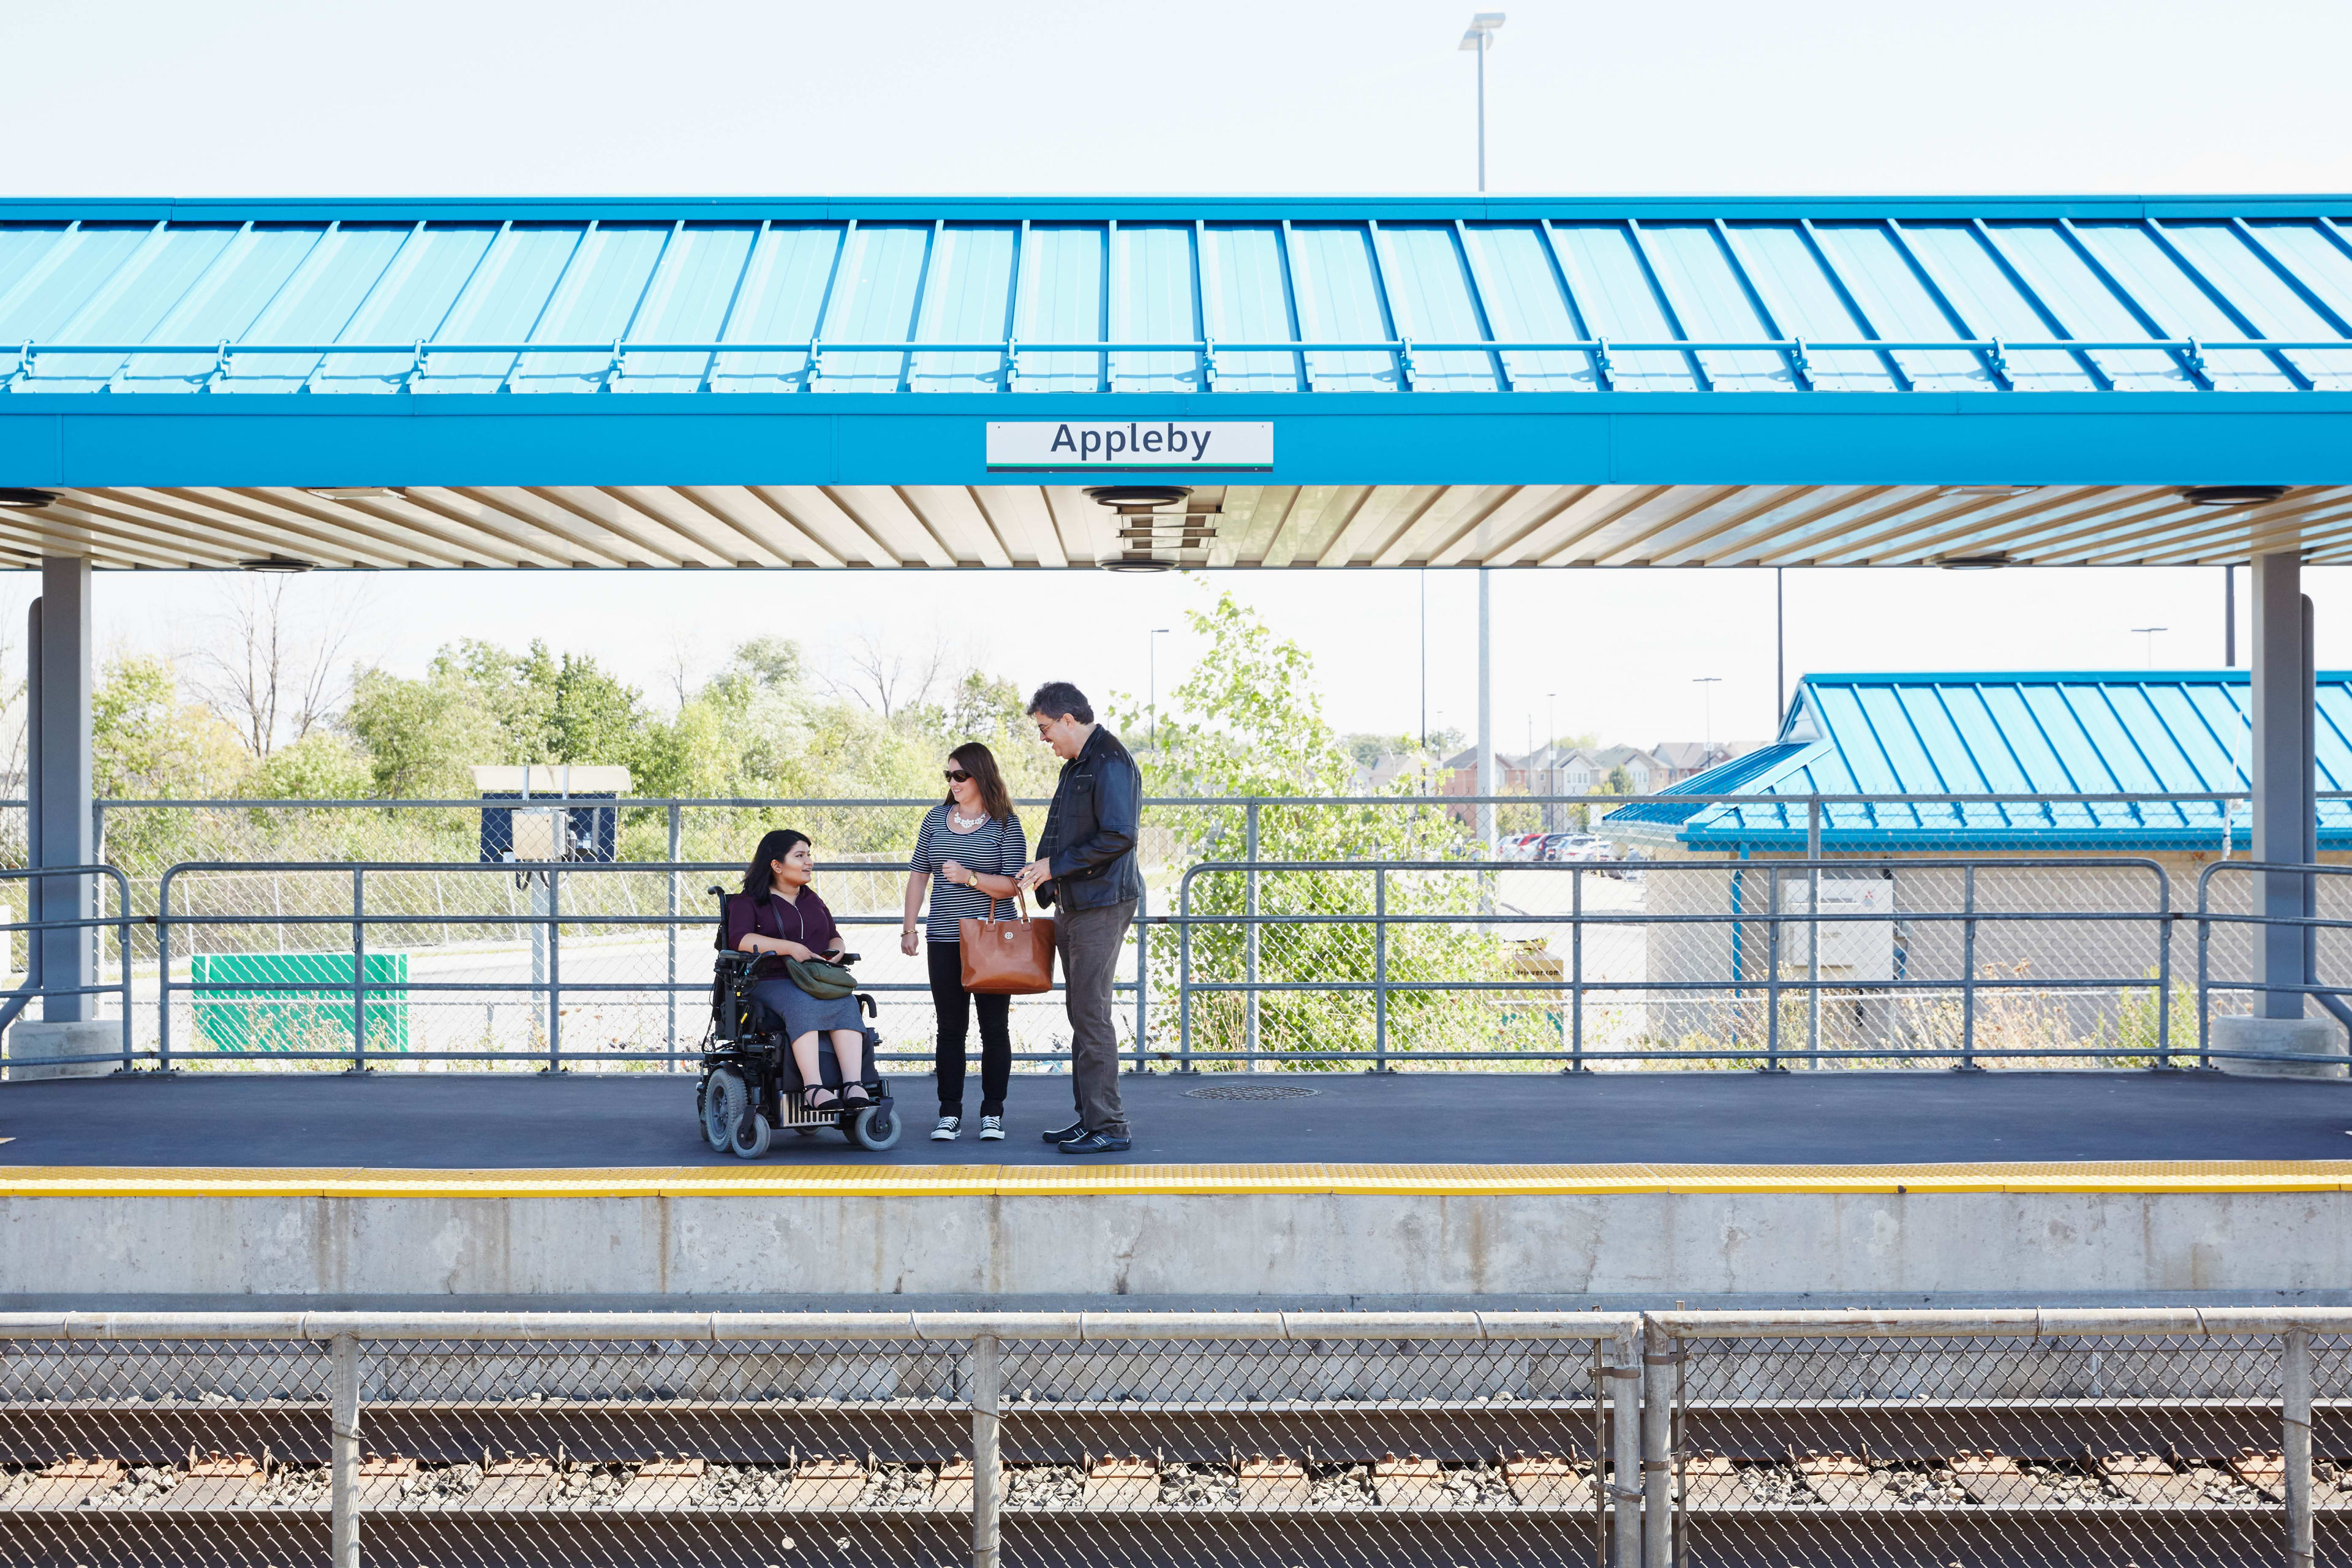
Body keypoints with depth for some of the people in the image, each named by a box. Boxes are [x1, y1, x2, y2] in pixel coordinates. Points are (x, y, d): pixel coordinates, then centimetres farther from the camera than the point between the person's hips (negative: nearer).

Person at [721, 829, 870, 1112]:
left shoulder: (813, 901, 27)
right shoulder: (747, 902, 8)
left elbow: (834, 937, 24)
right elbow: (740, 939, -10)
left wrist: (832, 956, -2)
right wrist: (790, 948, -21)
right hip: (771, 983, -4)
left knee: (846, 1003, -31)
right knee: (802, 1004, -39)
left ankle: (853, 1084, -45)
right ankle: (814, 1088, -50)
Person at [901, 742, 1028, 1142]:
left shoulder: (1005, 825, -2)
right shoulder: (937, 819, 10)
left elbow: (1011, 886, -8)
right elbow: (918, 875, 14)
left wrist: (969, 877, -22)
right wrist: (909, 929, 9)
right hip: (945, 940, 3)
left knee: (994, 1027, 2)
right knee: (950, 1027, 5)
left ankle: (993, 1112, 10)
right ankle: (950, 1112, 9)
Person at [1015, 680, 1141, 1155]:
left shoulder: (1110, 764, -14)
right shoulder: (1077, 764, 18)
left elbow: (1118, 836, -23)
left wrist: (1055, 865, -16)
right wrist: (1044, 875, 12)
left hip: (1103, 904, -10)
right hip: (1076, 904, 10)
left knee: (1091, 1013, -10)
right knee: (1081, 1012, 12)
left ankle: (1109, 1126, -6)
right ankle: (1089, 1116, 18)